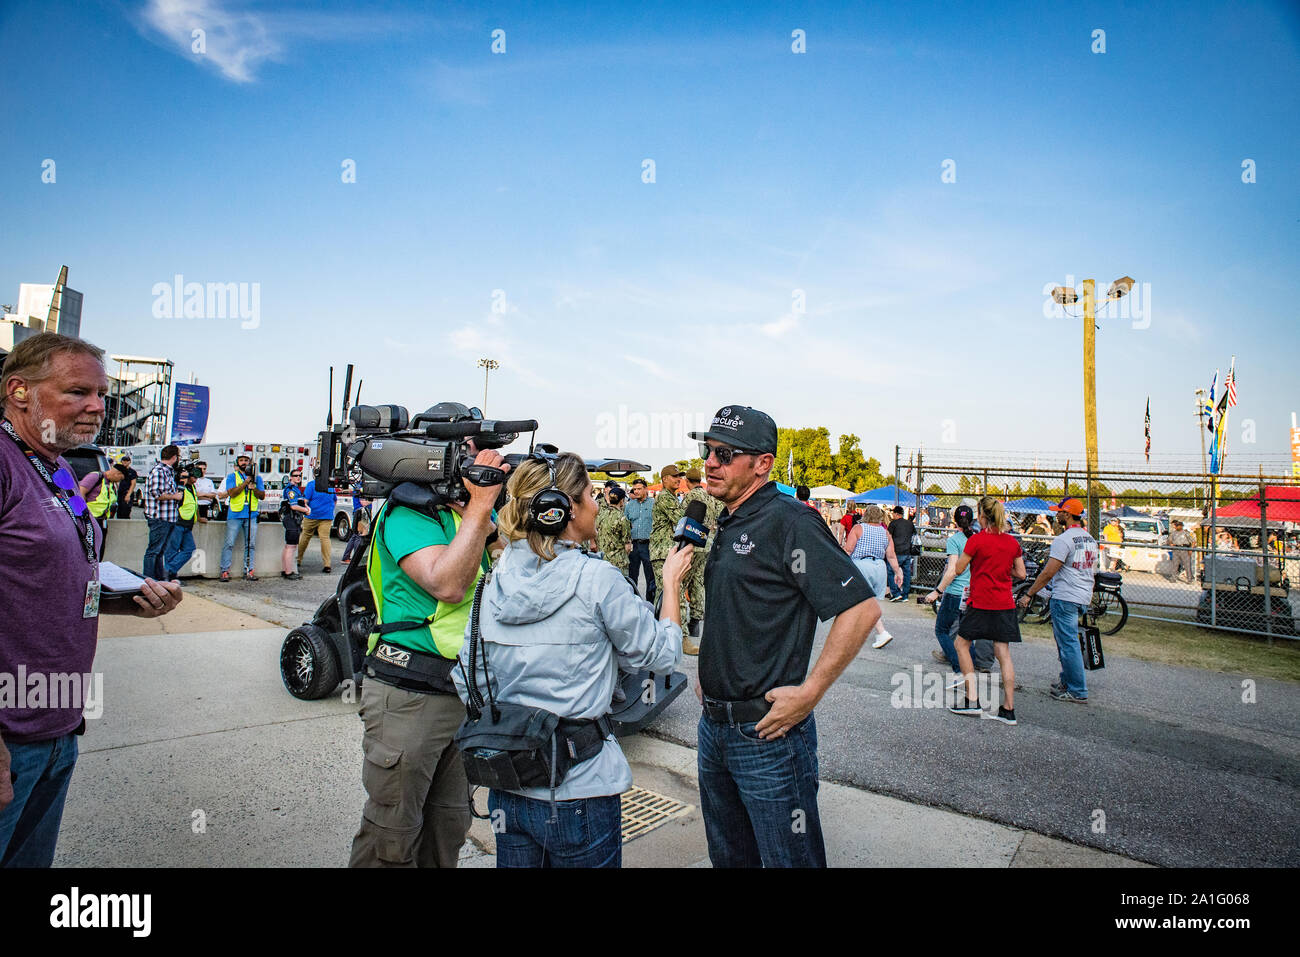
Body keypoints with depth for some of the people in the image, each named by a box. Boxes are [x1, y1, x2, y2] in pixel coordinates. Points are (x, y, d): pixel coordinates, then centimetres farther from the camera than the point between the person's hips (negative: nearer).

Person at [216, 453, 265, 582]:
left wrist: (254, 489, -12)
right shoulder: (232, 477, 8)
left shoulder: (257, 477, 14)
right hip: (235, 515, -2)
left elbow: (262, 496, 7)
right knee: (229, 543, -3)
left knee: (251, 544, 2)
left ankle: (249, 570, 6)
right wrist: (246, 482, -14)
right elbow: (232, 493, -8)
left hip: (251, 515, 2)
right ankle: (225, 571, 2)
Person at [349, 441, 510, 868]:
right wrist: (479, 503, -25)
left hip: (464, 689, 7)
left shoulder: (470, 508, 10)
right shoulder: (407, 513, -14)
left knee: (449, 825, 20)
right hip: (409, 696, -7)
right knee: (392, 835, 7)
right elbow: (447, 585, -28)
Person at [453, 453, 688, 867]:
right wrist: (671, 582, 6)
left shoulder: (495, 579, -3)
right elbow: (661, 654, -6)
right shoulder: (597, 578, -18)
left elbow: (468, 681, 4)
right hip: (579, 787, -5)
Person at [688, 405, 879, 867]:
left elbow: (862, 608, -23)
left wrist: (809, 693, -21)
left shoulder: (787, 521, -17)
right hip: (714, 725, 8)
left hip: (768, 731, -8)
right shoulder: (728, 526, 10)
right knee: (728, 855, 24)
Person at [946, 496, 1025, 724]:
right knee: (1003, 654, 7)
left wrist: (968, 555, 9)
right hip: (1005, 604, 5)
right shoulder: (1012, 542, 4)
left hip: (981, 603, -5)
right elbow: (1021, 573, 10)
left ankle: (972, 700, 7)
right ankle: (1009, 710, 8)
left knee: (962, 644, 11)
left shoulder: (976, 540, -12)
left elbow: (958, 569, -6)